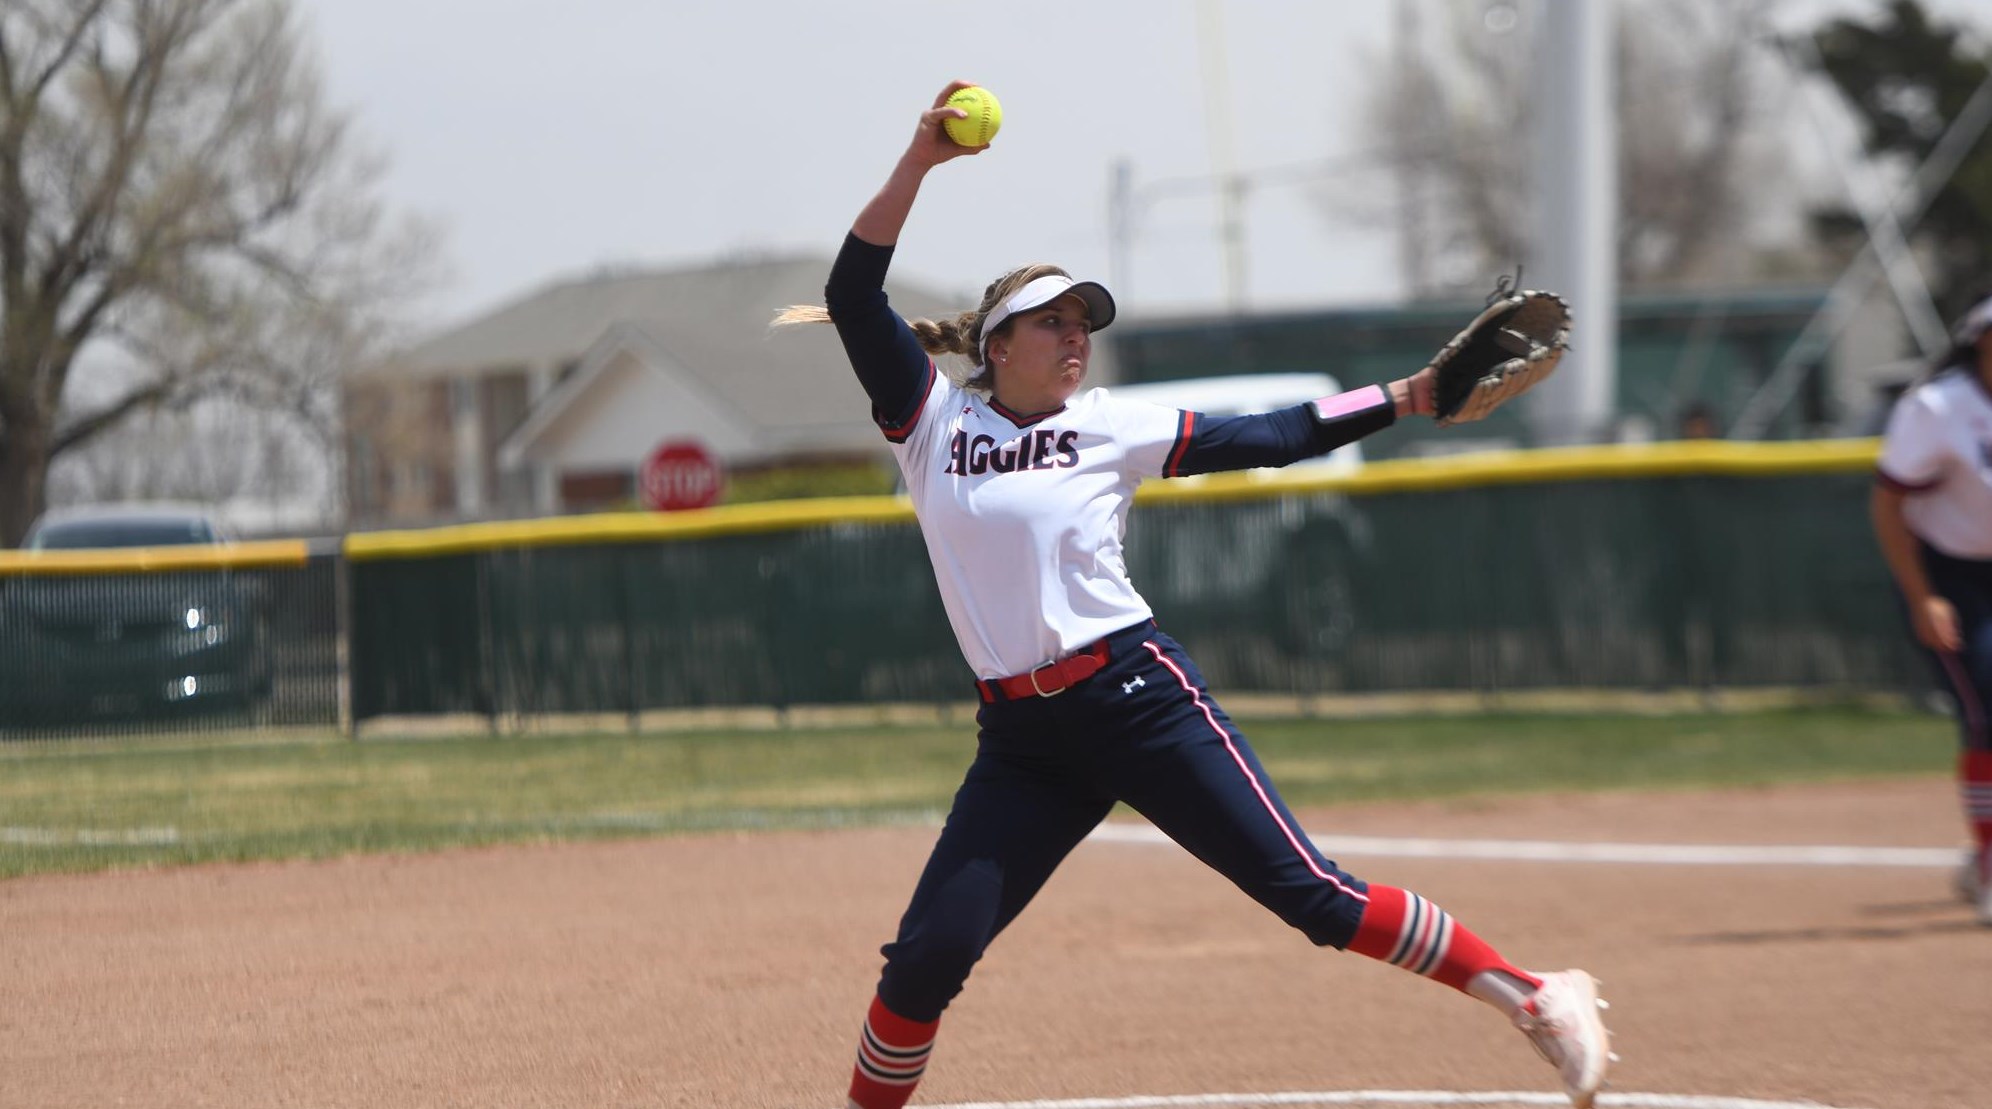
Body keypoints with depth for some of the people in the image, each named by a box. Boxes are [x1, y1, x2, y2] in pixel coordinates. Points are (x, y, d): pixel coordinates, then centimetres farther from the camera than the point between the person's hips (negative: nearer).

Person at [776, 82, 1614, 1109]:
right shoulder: (933, 420, 5)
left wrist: (1410, 396, 1)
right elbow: (853, 294, -5)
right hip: (1020, 736, 1)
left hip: (1140, 700, -1)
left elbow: (1268, 437, 8)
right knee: (927, 957, -9)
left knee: (1310, 893, -8)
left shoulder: (1112, 428, 6)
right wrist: (919, 161, -14)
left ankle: (1539, 1000, -4)